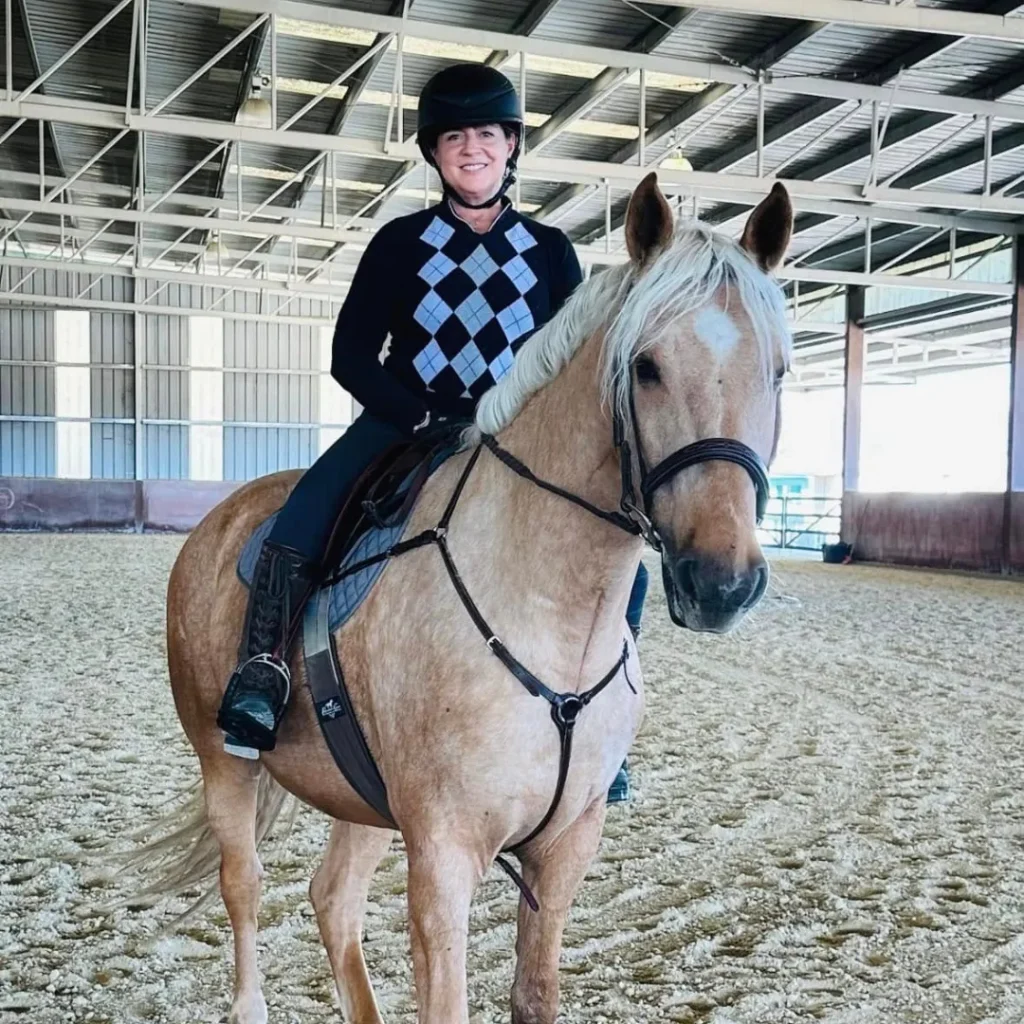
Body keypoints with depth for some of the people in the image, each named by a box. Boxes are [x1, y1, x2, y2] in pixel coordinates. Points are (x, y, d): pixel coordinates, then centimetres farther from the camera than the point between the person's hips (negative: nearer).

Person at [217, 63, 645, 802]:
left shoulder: (550, 250, 9)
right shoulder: (401, 242, 5)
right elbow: (352, 357, 1)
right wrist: (424, 421, -13)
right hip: (402, 430, -1)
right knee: (291, 542, -26)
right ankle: (262, 673, -6)